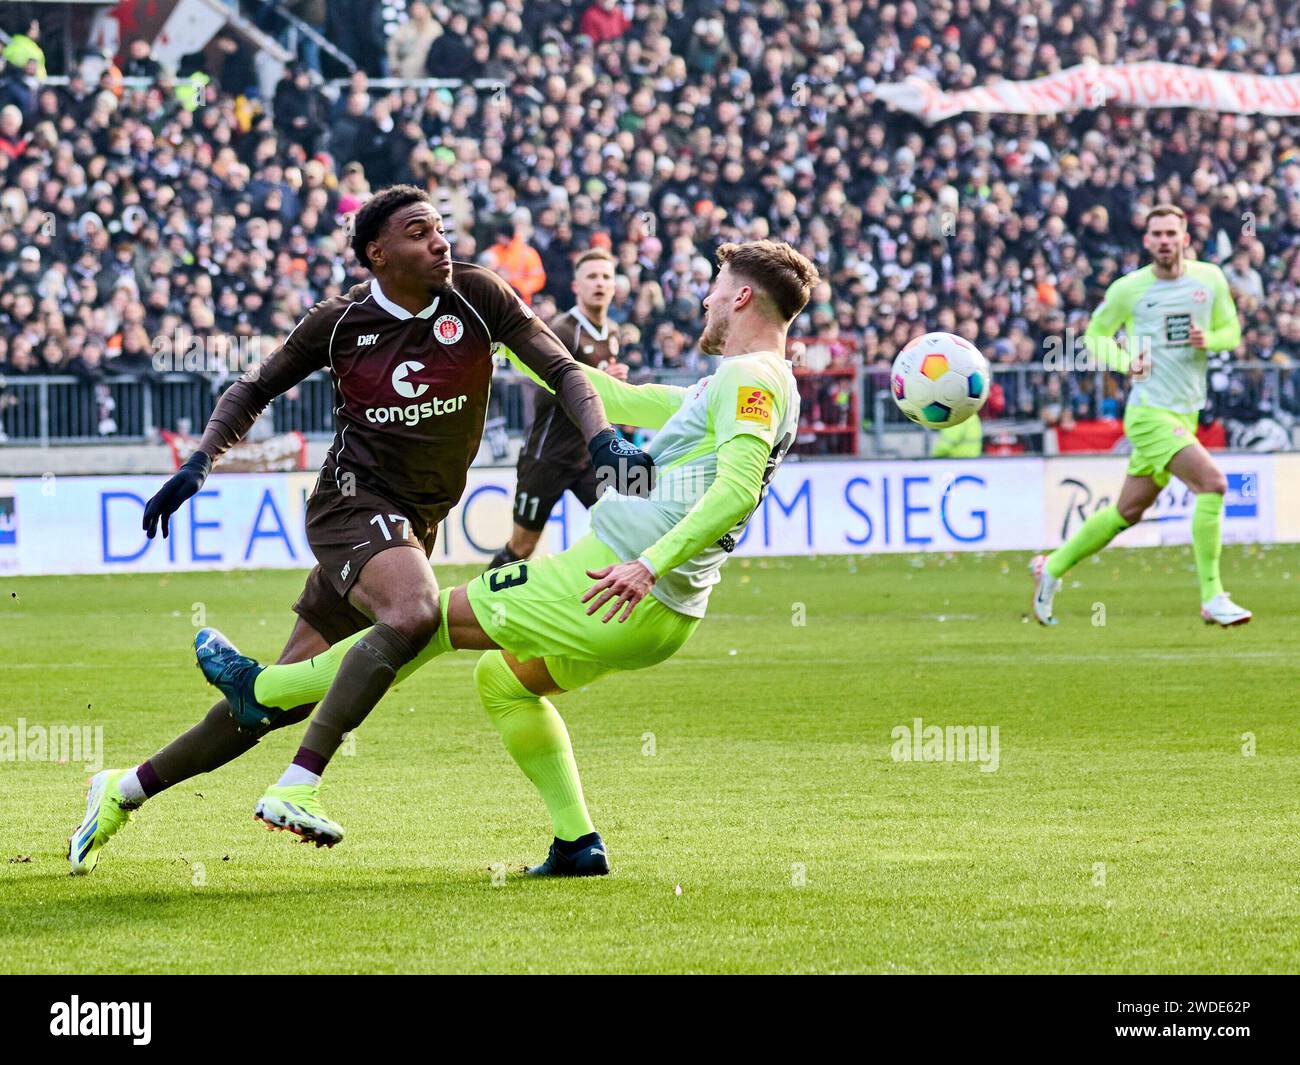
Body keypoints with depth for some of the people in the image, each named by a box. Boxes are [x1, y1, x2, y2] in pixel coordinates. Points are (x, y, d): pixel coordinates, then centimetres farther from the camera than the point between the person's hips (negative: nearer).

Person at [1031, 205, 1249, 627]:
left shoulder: (1209, 279, 5)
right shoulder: (1128, 289, -5)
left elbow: (1231, 332, 14)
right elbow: (1095, 334, 8)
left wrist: (1207, 339, -9)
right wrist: (1125, 361, -11)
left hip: (1185, 414, 6)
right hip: (1149, 413, -6)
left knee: (1128, 512, 14)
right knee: (1212, 483, -22)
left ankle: (1052, 568, 33)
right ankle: (1212, 599, -16)